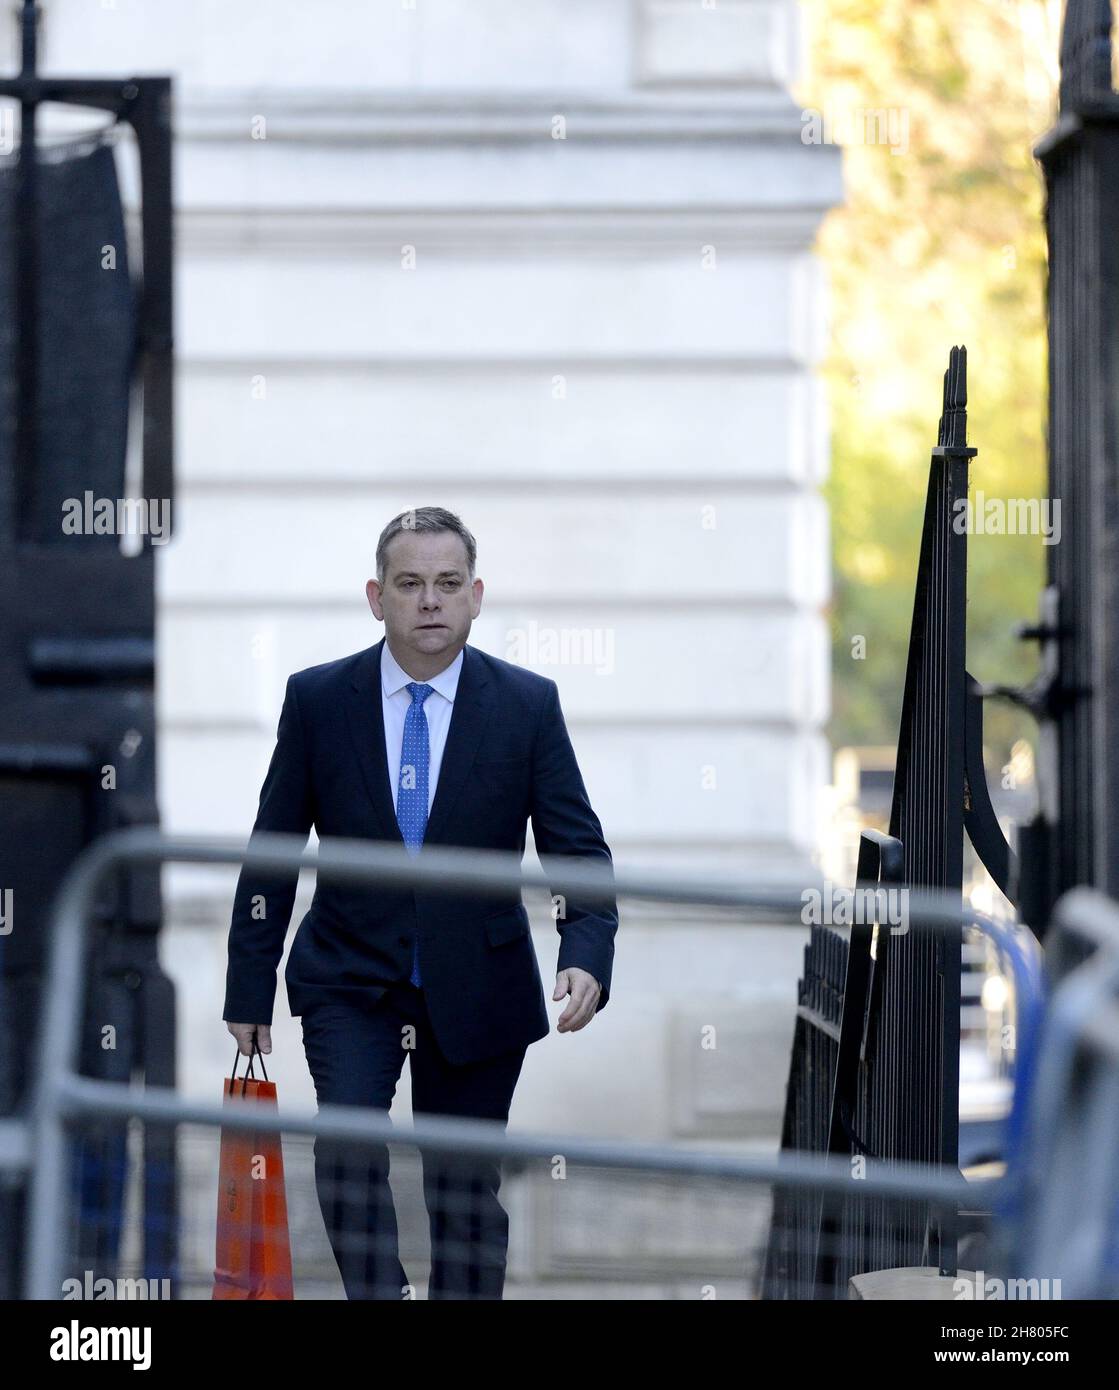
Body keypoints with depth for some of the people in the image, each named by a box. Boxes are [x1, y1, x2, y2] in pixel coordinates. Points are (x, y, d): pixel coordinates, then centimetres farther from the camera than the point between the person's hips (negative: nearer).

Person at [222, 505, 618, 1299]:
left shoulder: (528, 705, -4)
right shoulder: (318, 699, -3)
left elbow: (579, 848, -5)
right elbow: (273, 853, 2)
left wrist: (586, 957, -23)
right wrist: (249, 989, 1)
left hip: (475, 988, 0)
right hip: (350, 981, 0)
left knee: (467, 1188, 6)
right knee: (349, 1145, -22)